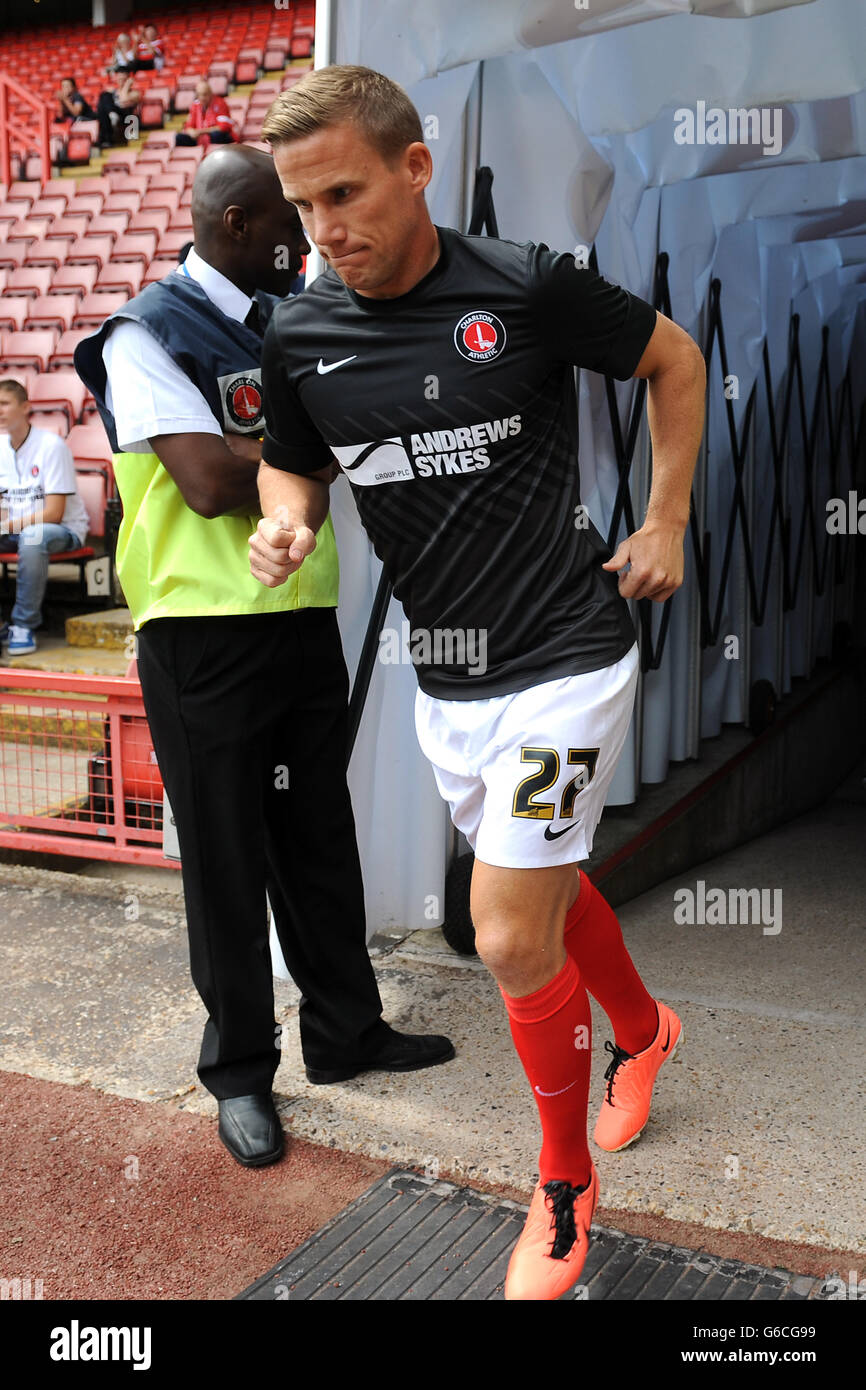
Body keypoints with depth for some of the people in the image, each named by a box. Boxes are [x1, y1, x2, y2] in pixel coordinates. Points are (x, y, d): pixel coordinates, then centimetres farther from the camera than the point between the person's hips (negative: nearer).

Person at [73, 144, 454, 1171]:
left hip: (304, 618, 7)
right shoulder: (150, 334, -9)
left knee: (320, 835, 15)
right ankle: (240, 1070, 20)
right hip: (205, 633, -6)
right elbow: (211, 481, -20)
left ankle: (344, 1030, 30)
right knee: (228, 856, 4)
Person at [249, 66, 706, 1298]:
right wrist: (286, 519, -8)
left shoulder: (529, 287, -14)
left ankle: (566, 1188, 20)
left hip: (563, 660, -5)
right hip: (443, 680, 6)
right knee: (546, 887, 21)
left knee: (513, 939, -6)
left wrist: (666, 526, 0)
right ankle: (643, 1030, 52)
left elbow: (676, 360, 2)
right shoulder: (300, 335, -2)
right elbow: (292, 460, 15)